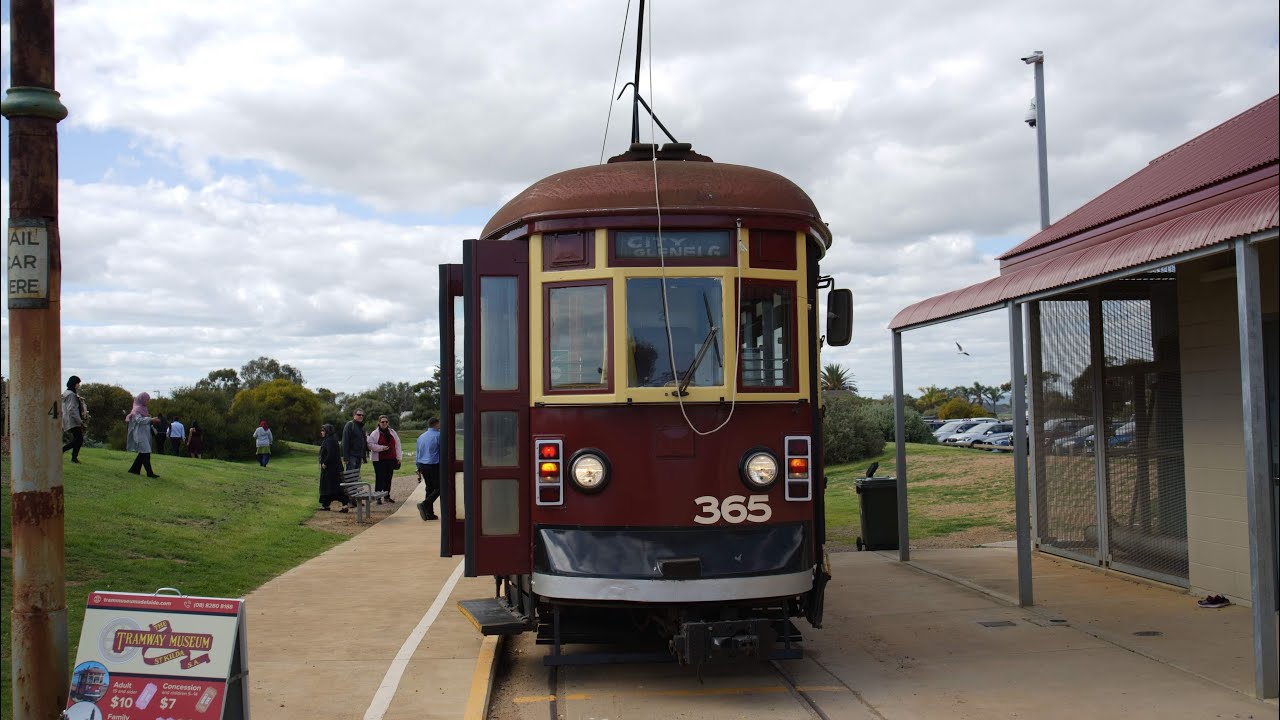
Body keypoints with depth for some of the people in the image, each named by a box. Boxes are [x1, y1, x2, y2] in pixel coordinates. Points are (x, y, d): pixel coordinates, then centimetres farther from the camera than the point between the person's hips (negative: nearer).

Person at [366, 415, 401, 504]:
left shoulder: (392, 433, 11)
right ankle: (378, 498, -2)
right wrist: (381, 448, -18)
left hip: (390, 459, 5)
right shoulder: (375, 433, -3)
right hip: (379, 460, -4)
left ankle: (387, 496, 20)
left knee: (388, 478, 9)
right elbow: (370, 444, -10)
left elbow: (397, 445, 13)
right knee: (379, 478, -6)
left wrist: (398, 458, 9)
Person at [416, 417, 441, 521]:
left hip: (423, 466, 7)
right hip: (434, 465, -7)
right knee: (438, 488, -3)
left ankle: (429, 514, 9)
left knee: (429, 488, 11)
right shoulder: (438, 436, -9)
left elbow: (417, 453, 16)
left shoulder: (421, 437, 13)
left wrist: (418, 468, 21)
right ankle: (424, 504, -21)